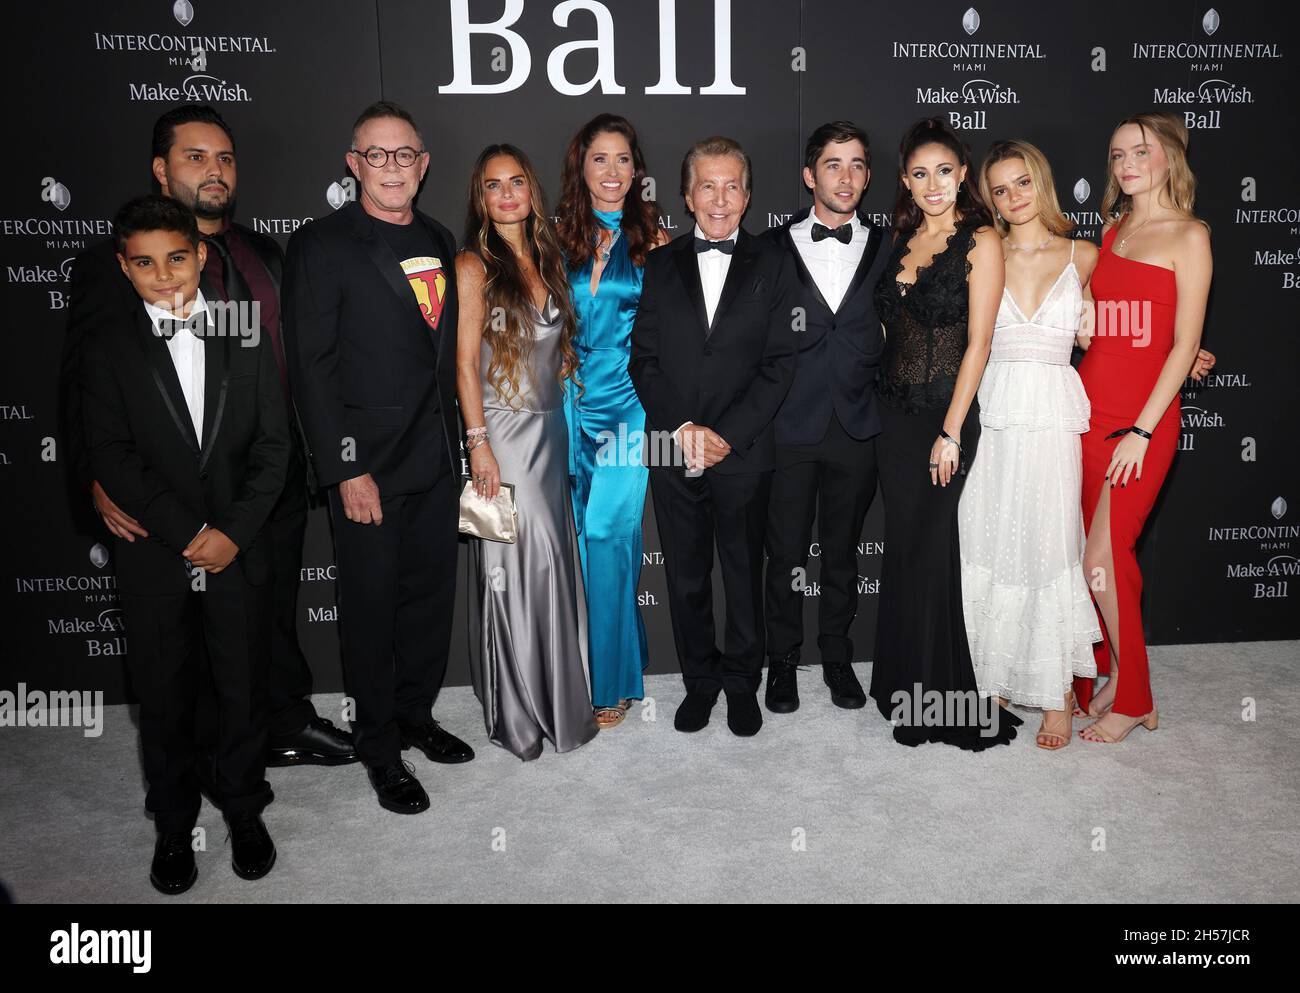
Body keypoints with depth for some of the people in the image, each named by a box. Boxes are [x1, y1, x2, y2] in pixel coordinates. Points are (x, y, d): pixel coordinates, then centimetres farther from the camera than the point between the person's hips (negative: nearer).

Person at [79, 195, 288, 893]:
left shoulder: (246, 338, 4)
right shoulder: (107, 348, 0)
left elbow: (273, 445, 1)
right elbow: (111, 457, -7)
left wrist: (233, 531, -10)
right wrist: (187, 534, -14)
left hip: (239, 553, 1)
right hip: (154, 558, 0)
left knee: (244, 692, 11)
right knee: (164, 699, 12)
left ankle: (244, 809, 32)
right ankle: (173, 824, 31)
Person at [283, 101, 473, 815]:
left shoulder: (440, 242, 12)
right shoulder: (322, 245, -7)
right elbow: (311, 368, -11)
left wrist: (454, 436, 8)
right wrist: (346, 469, -16)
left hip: (436, 456, 6)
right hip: (368, 461, -6)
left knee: (432, 592, 15)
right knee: (372, 603, 6)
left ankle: (415, 714, 34)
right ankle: (379, 746, 23)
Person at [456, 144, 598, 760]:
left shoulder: (547, 259, 13)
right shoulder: (473, 265, -5)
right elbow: (465, 362, -11)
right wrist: (478, 444, -15)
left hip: (550, 427, 6)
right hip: (502, 431, -6)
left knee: (551, 559, 10)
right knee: (518, 563, -3)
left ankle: (553, 697, 25)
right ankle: (519, 714, 11)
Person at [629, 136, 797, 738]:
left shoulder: (771, 267, 4)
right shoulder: (659, 266, 8)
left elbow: (779, 365, -3)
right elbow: (643, 360, 3)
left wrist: (728, 435, -12)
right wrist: (683, 429, -11)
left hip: (744, 454, -1)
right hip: (673, 453, 1)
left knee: (745, 574, 10)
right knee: (686, 576, 11)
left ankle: (742, 682, 27)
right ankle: (700, 681, 27)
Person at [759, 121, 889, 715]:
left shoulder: (886, 250, 7)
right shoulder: (774, 248, 3)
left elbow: (896, 339, 7)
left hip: (857, 427, 1)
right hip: (789, 426, -1)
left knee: (843, 551, 13)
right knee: (786, 553, 6)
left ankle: (837, 657, 29)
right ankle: (783, 661, 23)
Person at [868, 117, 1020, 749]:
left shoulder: (980, 242, -7)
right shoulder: (903, 240, 11)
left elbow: (978, 341, -12)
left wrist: (951, 432, -16)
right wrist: (879, 405, 5)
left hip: (945, 413, -6)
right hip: (894, 412, 6)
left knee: (929, 551, 0)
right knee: (902, 547, 11)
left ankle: (944, 701, 17)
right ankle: (906, 686, 27)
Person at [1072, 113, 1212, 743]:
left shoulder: (1188, 235, -2)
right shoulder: (1112, 230, 15)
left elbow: (1184, 345, -8)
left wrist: (1142, 430, -14)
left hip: (1143, 419, -5)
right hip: (1090, 409, 5)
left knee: (1102, 560, -7)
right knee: (1111, 554, 8)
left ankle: (1130, 701, 10)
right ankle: (1109, 678, 22)